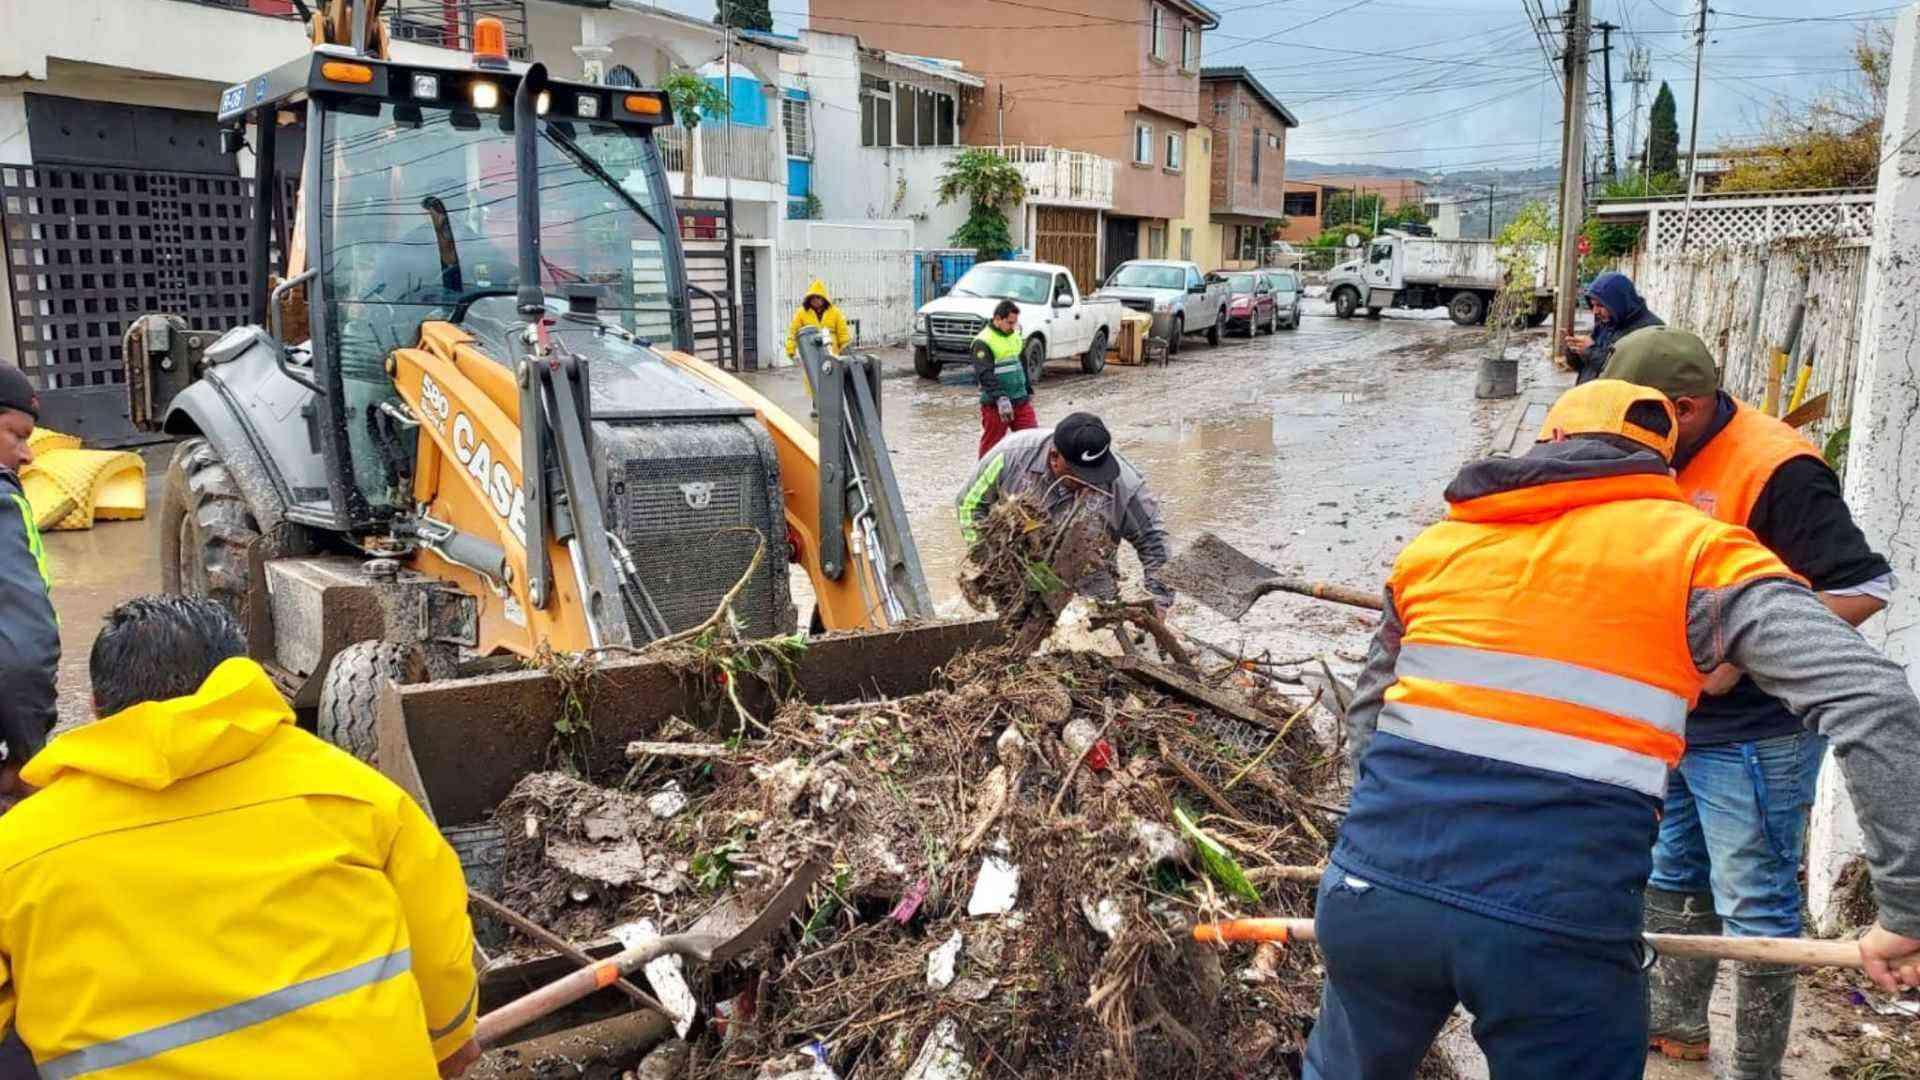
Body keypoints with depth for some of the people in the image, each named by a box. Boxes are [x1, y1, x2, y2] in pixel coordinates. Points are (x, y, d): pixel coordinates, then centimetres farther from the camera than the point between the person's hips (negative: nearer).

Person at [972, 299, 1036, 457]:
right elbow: (985, 375, -22)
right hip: (995, 404, -6)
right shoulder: (983, 342, -12)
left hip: (1021, 401, 7)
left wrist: (1029, 391, 26)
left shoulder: (1015, 336, 12)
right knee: (991, 445, 1)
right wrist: (1000, 398, -31)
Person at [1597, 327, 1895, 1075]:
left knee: (1753, 905, 3)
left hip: (1752, 732, -8)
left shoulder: (1776, 470, -22)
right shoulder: (1664, 458, 2)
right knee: (1673, 878, 21)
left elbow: (1865, 586, -22)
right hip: (1672, 718, 9)